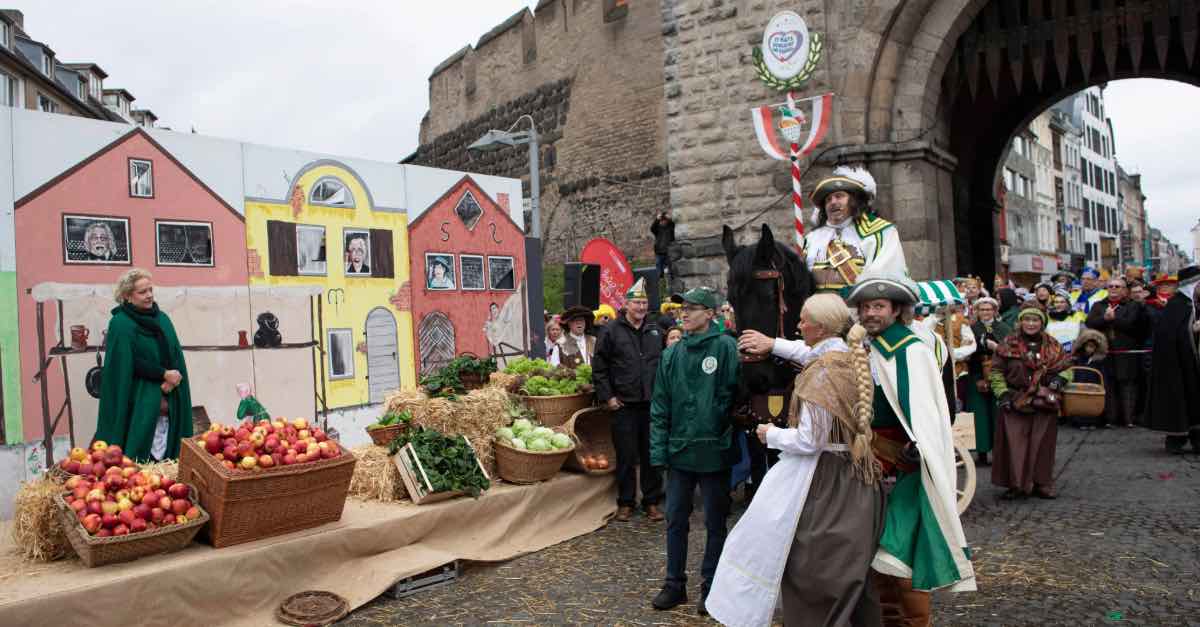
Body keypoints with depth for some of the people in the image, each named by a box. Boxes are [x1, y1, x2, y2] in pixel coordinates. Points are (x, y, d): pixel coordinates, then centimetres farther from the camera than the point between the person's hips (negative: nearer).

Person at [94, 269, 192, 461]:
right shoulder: (121, 324, -5)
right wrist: (164, 374, -13)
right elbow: (127, 364, -12)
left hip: (168, 399, 5)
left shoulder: (162, 319, 12)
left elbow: (177, 355, 7)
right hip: (140, 401, -5)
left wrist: (173, 379, -11)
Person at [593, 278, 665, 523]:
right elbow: (599, 368, -1)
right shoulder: (612, 332, -2)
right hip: (624, 404, -3)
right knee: (626, 456, 4)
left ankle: (651, 502, 20)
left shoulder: (655, 331, 11)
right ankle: (625, 503, 17)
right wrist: (607, 397, -6)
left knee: (652, 455, 8)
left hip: (652, 403, 3)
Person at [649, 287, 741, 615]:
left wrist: (732, 438, -12)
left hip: (714, 451, -4)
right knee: (675, 520, 13)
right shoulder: (672, 355, 5)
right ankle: (675, 584, 27)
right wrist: (659, 450, 1)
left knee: (715, 523, 11)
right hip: (679, 450, 4)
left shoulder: (726, 347, -9)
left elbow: (737, 397, -10)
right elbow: (660, 408, 6)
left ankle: (711, 588, 25)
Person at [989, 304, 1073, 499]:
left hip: (1045, 403, 2)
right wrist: (1003, 393, -7)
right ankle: (1015, 484, 4)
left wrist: (1060, 378, -4)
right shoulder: (1008, 345, 0)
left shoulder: (1053, 346, 8)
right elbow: (996, 371, 2)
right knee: (1015, 443, -5)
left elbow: (1067, 367, 17)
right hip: (1015, 403, -2)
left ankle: (1042, 483, 18)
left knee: (1043, 444, 5)